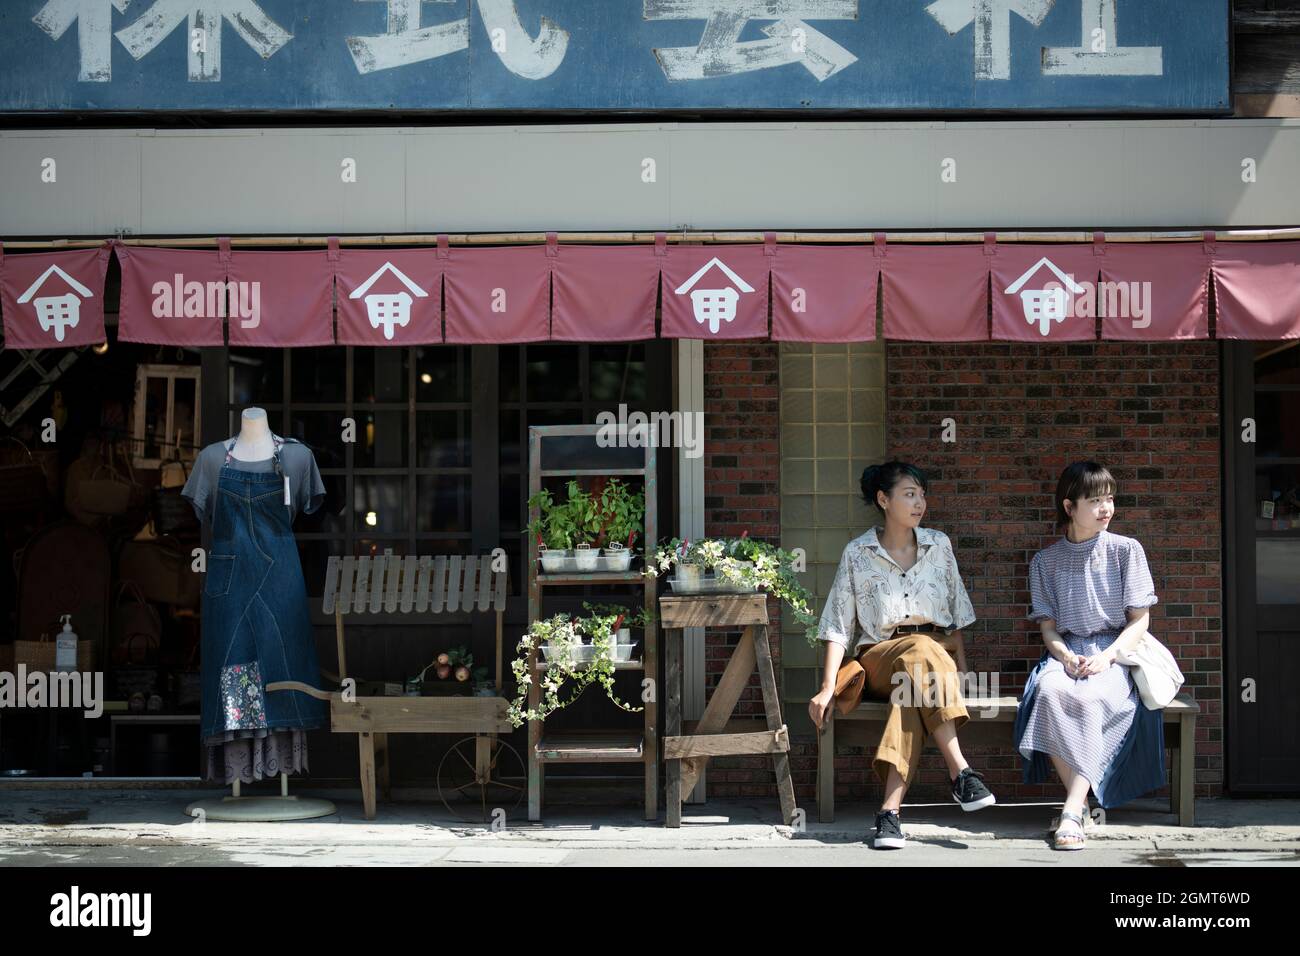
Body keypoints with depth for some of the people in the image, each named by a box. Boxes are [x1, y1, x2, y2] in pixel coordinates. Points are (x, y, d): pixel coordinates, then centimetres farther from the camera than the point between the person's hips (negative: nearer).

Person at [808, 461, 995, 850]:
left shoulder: (939, 544, 12)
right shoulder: (857, 553, 6)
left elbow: (956, 615, 16)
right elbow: (840, 626, 3)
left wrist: (963, 669, 5)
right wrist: (828, 687, -8)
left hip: (938, 648, 2)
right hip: (880, 655, -2)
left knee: (912, 694, -36)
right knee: (922, 652, -38)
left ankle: (890, 810, -44)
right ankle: (961, 774, -39)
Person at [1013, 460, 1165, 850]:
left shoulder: (1126, 550, 6)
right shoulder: (1046, 561, 11)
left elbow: (1140, 620, 3)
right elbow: (1048, 626, 9)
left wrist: (1107, 655, -14)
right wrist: (1065, 656, -14)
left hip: (1114, 652, -2)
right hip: (1067, 652, 2)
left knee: (1090, 698, -36)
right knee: (1049, 690, -34)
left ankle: (1072, 811, -38)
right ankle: (1080, 801, -27)